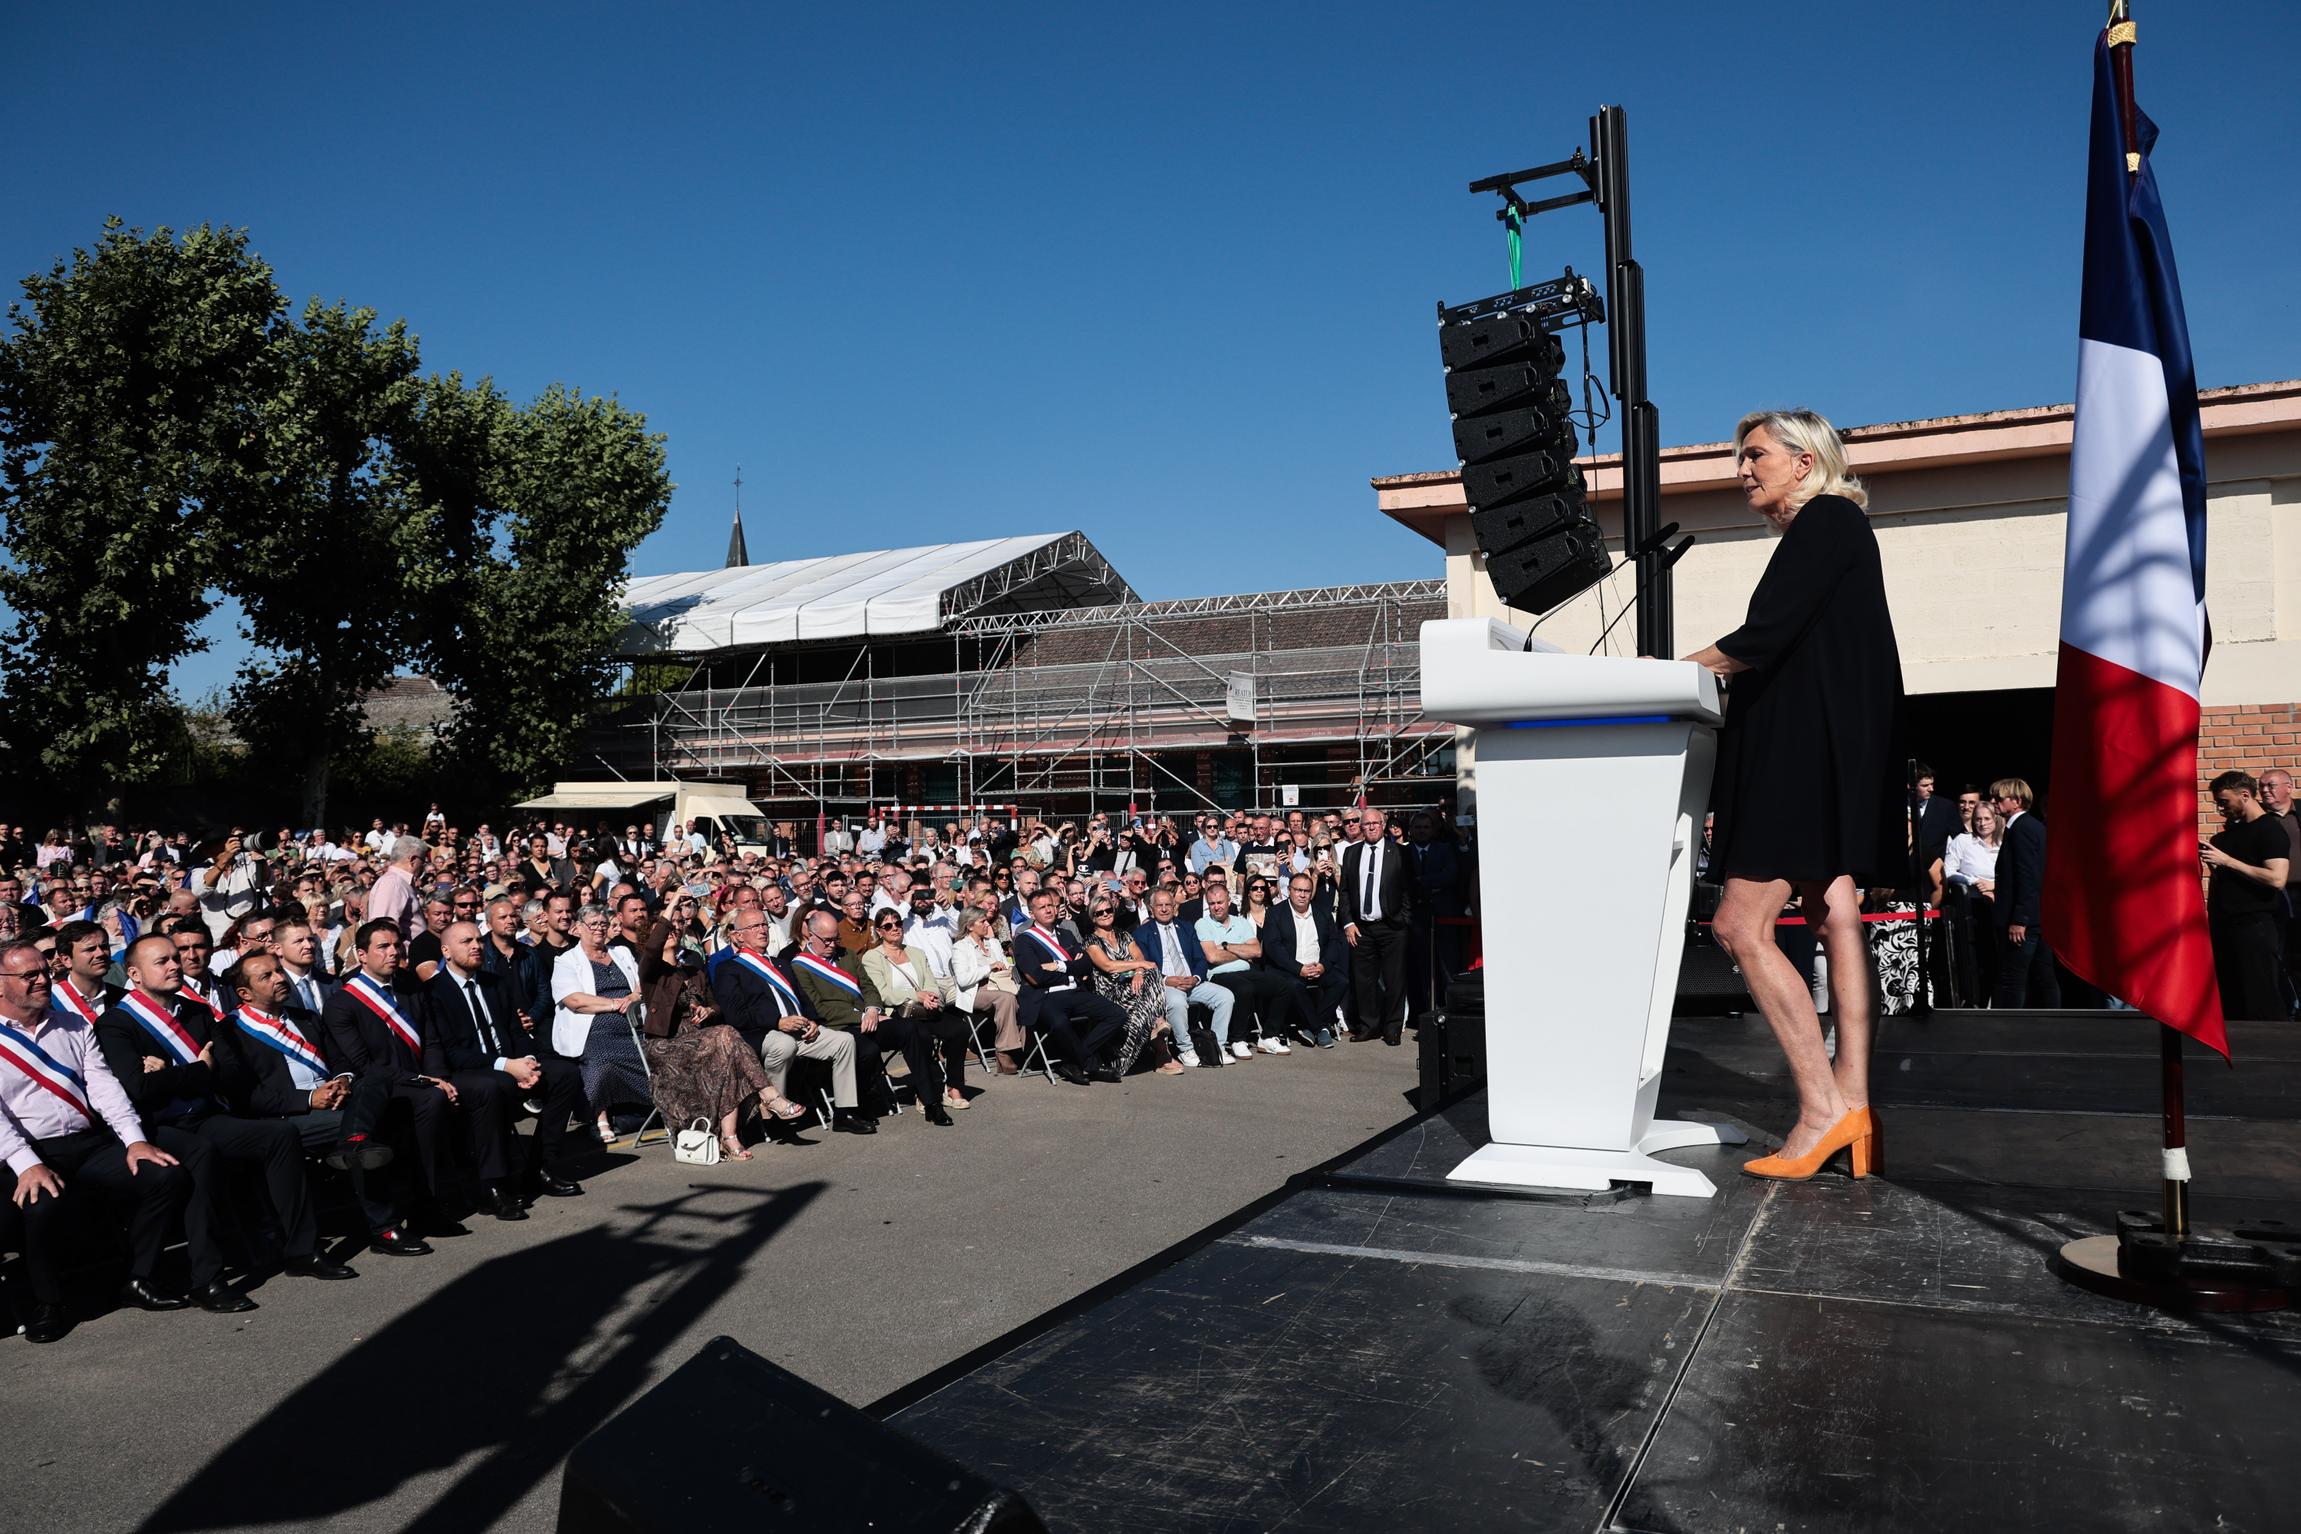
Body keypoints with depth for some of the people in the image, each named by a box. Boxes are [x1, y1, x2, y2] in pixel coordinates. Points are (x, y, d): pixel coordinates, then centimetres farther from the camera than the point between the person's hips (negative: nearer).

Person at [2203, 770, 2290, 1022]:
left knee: (2262, 1002, -7)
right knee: (2228, 1002, 10)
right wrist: (2207, 854, 7)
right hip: (2223, 924, 8)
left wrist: (2226, 860, -18)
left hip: (2253, 926, -8)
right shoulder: (2231, 831, 17)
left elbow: (2277, 879, -20)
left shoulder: (2270, 829, -8)